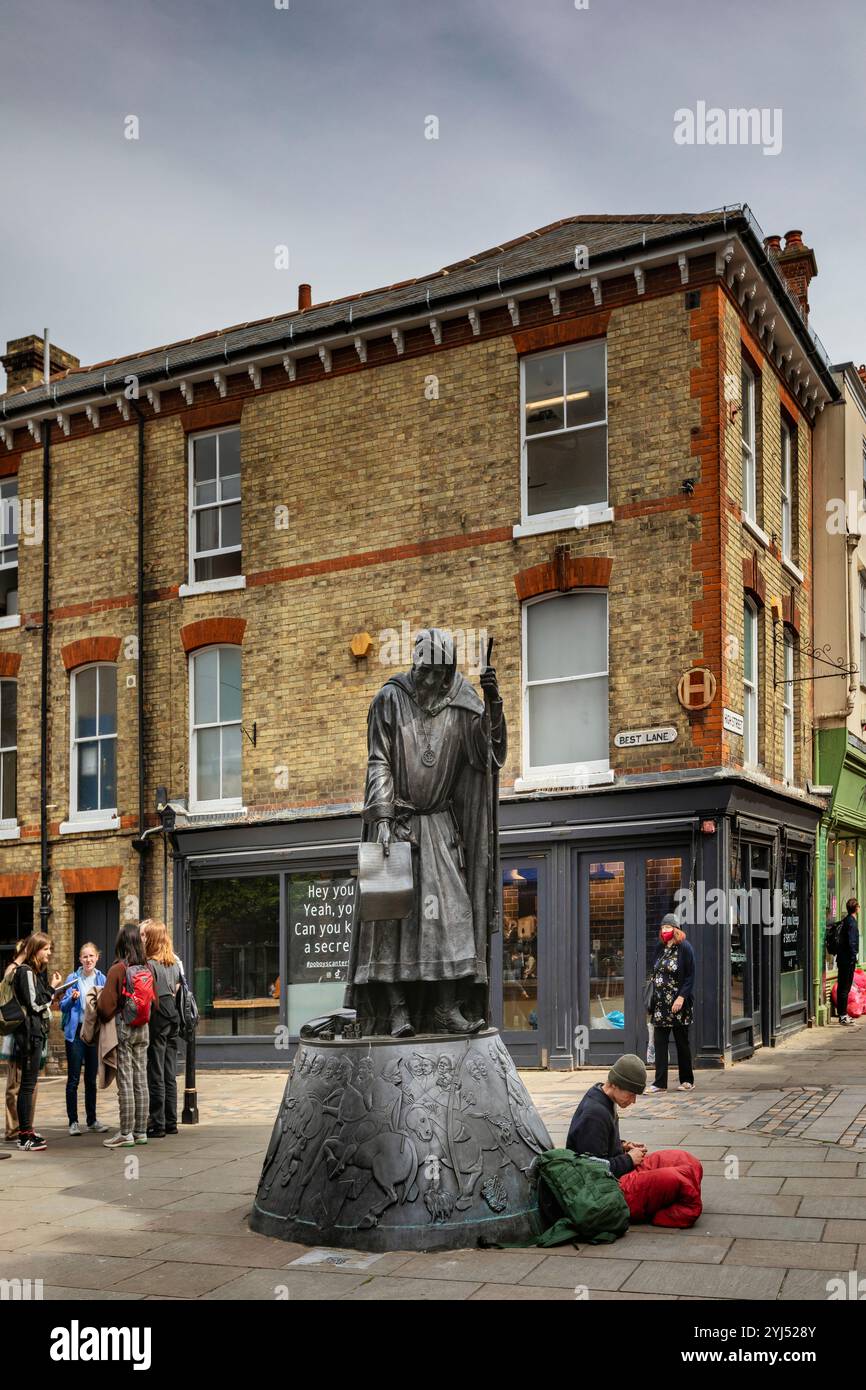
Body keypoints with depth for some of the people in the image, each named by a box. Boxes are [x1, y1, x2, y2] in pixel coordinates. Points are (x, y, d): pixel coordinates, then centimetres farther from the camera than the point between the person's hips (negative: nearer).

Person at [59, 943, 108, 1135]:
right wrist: (72, 999, -21)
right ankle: (73, 1121, 3)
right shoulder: (73, 979, 0)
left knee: (91, 1079, 10)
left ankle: (92, 1120, 17)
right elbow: (63, 1006, -2)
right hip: (76, 1032, -3)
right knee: (73, 1079, -2)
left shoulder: (102, 979, 7)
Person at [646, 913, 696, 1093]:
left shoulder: (684, 948, -7)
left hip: (678, 1004, -5)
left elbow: (690, 976, -10)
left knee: (682, 1042, 4)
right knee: (659, 1042, 1)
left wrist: (681, 997, -19)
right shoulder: (660, 949, 11)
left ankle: (687, 1081, 16)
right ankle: (660, 1082, 2)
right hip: (660, 1004, 5)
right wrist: (652, 1001, 10)